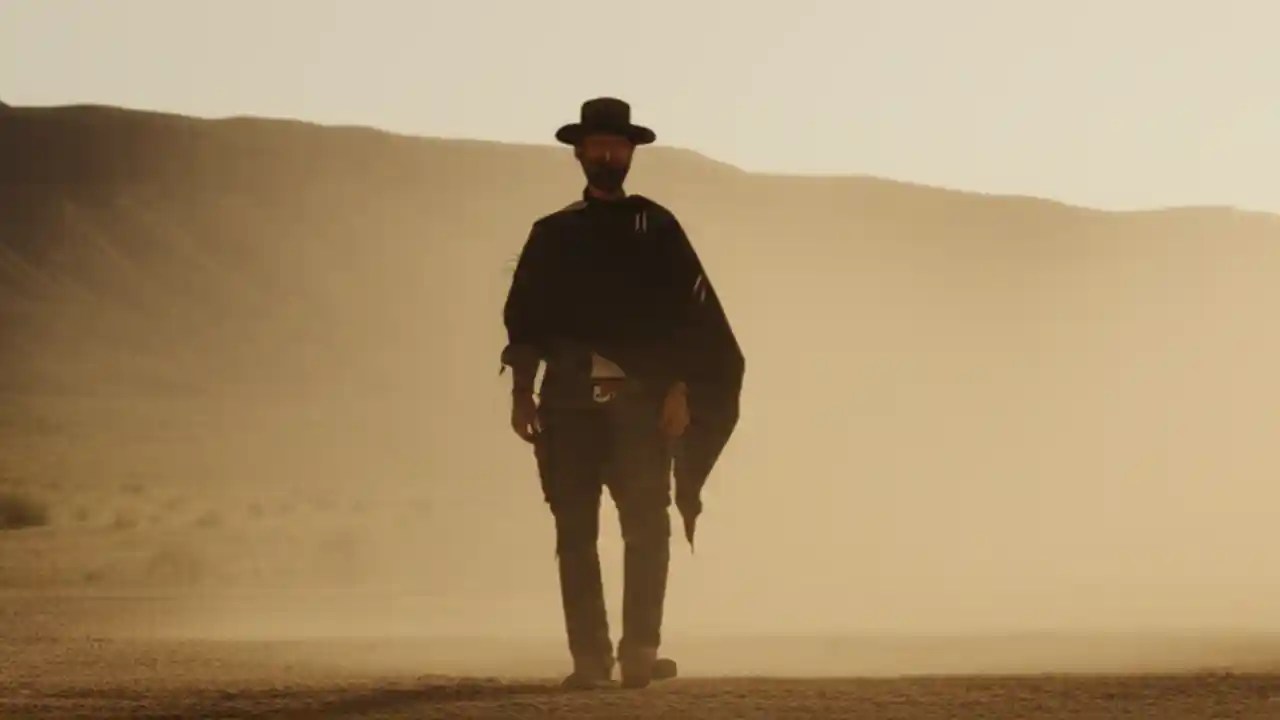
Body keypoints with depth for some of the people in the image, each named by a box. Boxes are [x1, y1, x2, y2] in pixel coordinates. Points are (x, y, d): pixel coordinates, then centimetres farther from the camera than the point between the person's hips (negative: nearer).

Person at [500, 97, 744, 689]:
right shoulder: (552, 233, 15)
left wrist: (680, 392, -6)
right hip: (568, 401, 2)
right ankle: (589, 657, 2)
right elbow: (524, 318, 11)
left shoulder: (656, 228, 9)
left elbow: (690, 316, 4)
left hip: (641, 401, -2)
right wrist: (521, 391, 1)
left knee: (647, 527, -13)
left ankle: (640, 651, -13)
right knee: (575, 532, -1)